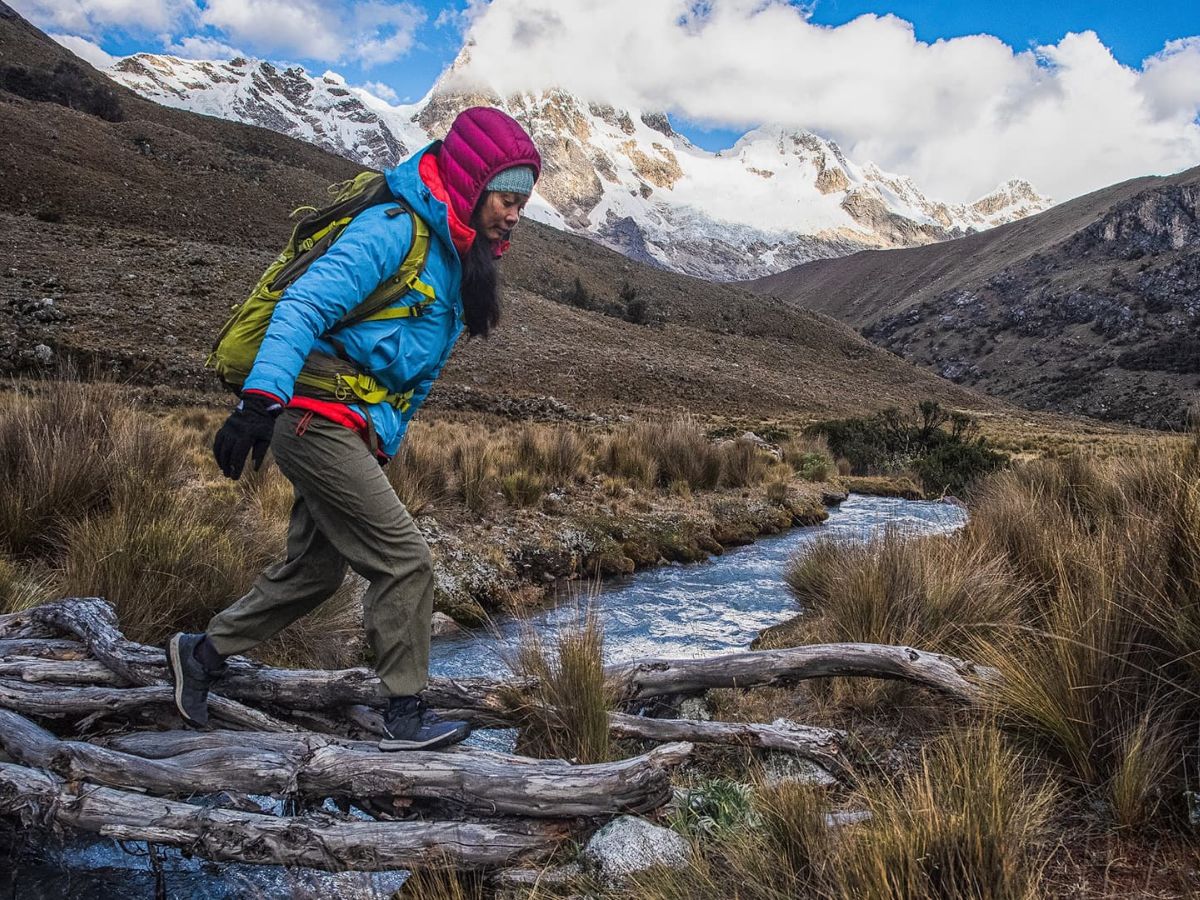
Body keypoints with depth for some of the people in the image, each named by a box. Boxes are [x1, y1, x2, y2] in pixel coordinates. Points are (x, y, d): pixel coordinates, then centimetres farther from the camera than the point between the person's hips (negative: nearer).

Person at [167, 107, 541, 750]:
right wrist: (262, 399, -34)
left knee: (314, 572, 17)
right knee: (404, 561, -8)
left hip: (357, 435, 10)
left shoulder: (454, 257, 16)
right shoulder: (394, 229, -14)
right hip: (319, 420, -10)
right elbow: (305, 304, -24)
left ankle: (202, 654, 33)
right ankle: (406, 715, 5)